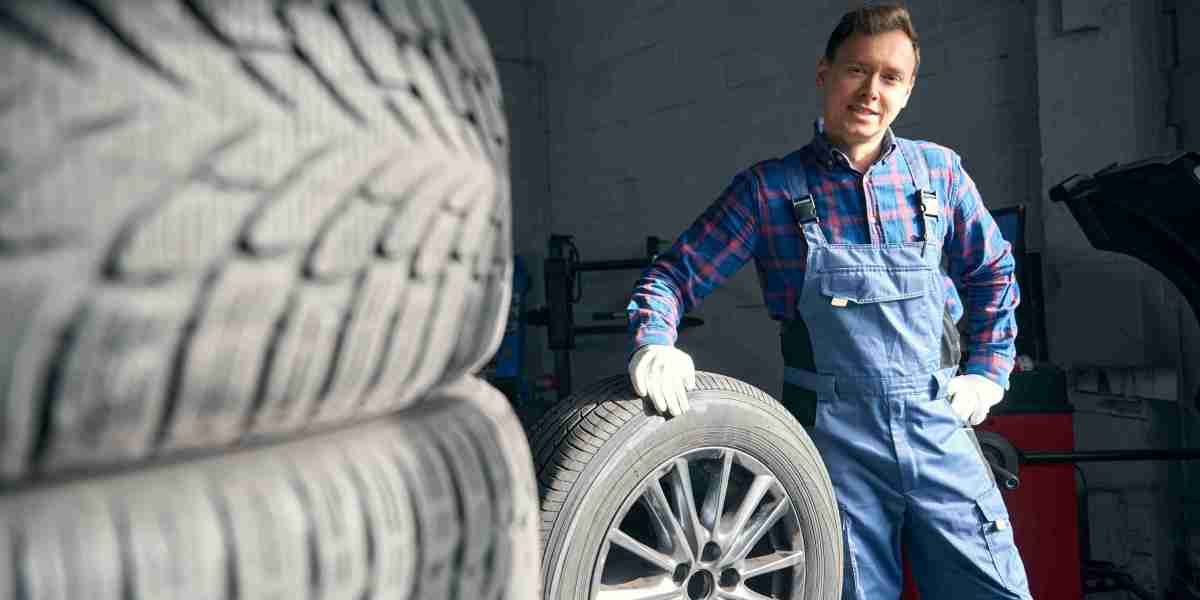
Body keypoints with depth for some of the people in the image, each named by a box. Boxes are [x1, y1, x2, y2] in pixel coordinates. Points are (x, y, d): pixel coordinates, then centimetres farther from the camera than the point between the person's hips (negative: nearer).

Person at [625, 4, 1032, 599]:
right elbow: (675, 273, -2)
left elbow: (993, 271, 18)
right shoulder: (769, 187, -2)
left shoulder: (939, 170, 6)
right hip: (835, 437, -2)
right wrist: (653, 341, -21)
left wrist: (988, 372, 11)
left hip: (938, 424, 3)